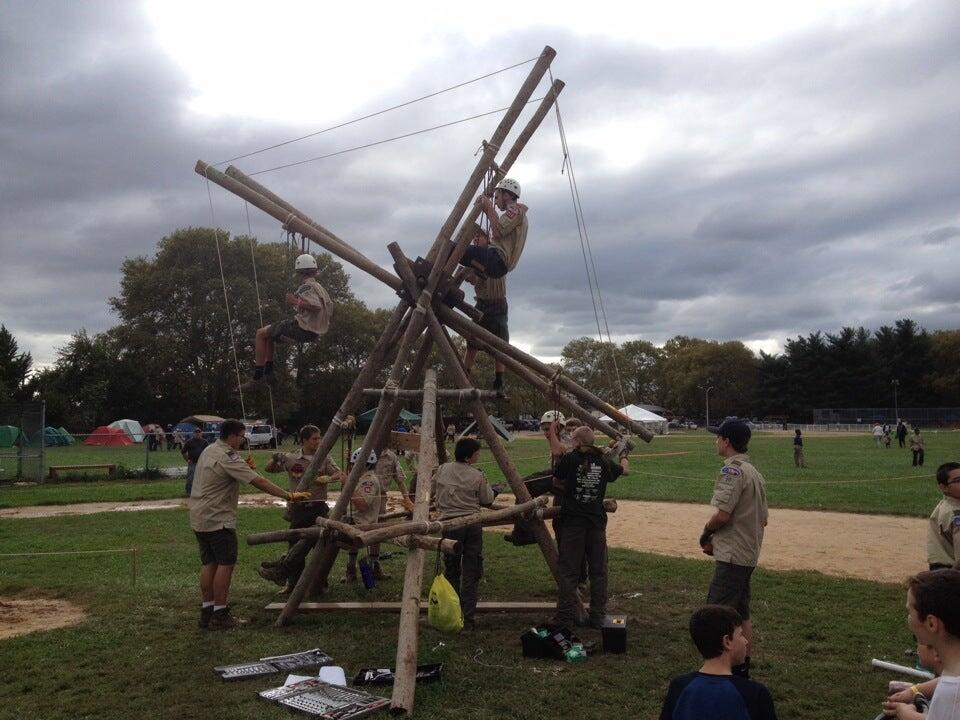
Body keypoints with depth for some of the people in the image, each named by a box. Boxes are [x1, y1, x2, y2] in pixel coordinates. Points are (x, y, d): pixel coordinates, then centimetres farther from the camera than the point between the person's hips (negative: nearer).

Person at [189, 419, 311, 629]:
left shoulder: (208, 451, 11)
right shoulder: (227, 457, -19)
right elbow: (259, 482, -22)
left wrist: (244, 467, 5)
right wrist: (289, 496, -21)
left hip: (199, 518, 10)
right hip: (218, 520, -10)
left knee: (209, 563, 14)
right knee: (225, 564, -4)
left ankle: (206, 611, 19)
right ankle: (219, 615, -2)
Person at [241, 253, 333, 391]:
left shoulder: (306, 286, -13)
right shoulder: (320, 287, 15)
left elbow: (317, 306, -29)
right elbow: (330, 307, 23)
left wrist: (296, 301, -20)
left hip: (302, 327, -10)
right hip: (315, 332, 10)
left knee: (261, 334, 0)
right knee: (270, 332, 25)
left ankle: (257, 378, -5)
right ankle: (268, 371, 24)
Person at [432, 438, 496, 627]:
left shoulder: (442, 470, 4)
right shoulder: (477, 476, -6)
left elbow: (432, 492, 17)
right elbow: (487, 501, 3)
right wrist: (492, 490, 21)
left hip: (448, 524, 2)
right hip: (472, 524, -2)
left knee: (451, 570, 12)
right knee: (471, 572, 4)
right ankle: (468, 617, 5)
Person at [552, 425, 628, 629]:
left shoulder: (570, 458, -8)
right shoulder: (604, 461, 3)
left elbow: (556, 483, 4)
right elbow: (625, 469, 24)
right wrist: (624, 456, 45)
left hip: (572, 521, -3)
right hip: (597, 521, 3)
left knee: (569, 571, 3)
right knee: (598, 571, 11)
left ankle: (566, 618, 5)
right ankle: (597, 617, 15)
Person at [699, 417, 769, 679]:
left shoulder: (732, 470, -17)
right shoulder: (755, 473, 14)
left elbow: (722, 514, -24)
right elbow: (763, 519, 17)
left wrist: (705, 534, -4)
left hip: (732, 556, -10)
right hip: (749, 554, 10)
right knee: (742, 614, 17)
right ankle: (743, 668, 25)